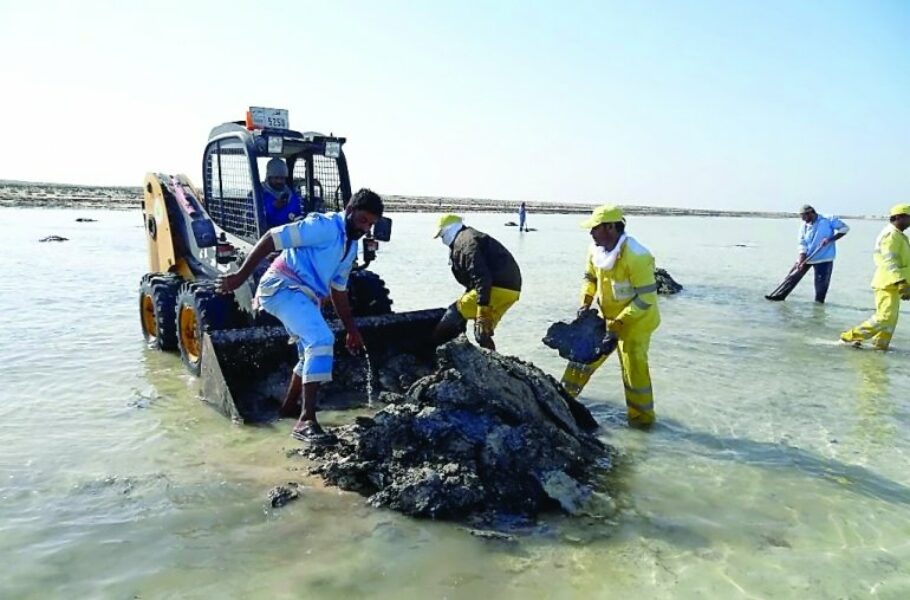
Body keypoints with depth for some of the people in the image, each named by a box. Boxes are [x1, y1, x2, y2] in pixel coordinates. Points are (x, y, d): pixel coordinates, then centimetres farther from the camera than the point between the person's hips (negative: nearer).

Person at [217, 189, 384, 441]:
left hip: (304, 297, 10)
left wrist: (351, 329, 23)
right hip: (283, 288, -10)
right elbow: (272, 238, -15)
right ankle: (306, 420, -25)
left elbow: (338, 290, 24)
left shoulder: (350, 247, 16)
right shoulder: (325, 226, -13)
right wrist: (241, 276, -17)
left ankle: (288, 407, 41)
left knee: (313, 352, 20)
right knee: (322, 340, -26)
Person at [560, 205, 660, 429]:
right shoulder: (595, 250, -7)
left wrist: (620, 321, -26)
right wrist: (585, 303, -4)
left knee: (633, 366, -4)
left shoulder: (636, 257, -29)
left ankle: (642, 416, 14)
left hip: (636, 320, -7)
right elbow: (590, 278, 11)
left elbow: (647, 297, -26)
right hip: (608, 316, 7)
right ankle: (565, 394, 28)